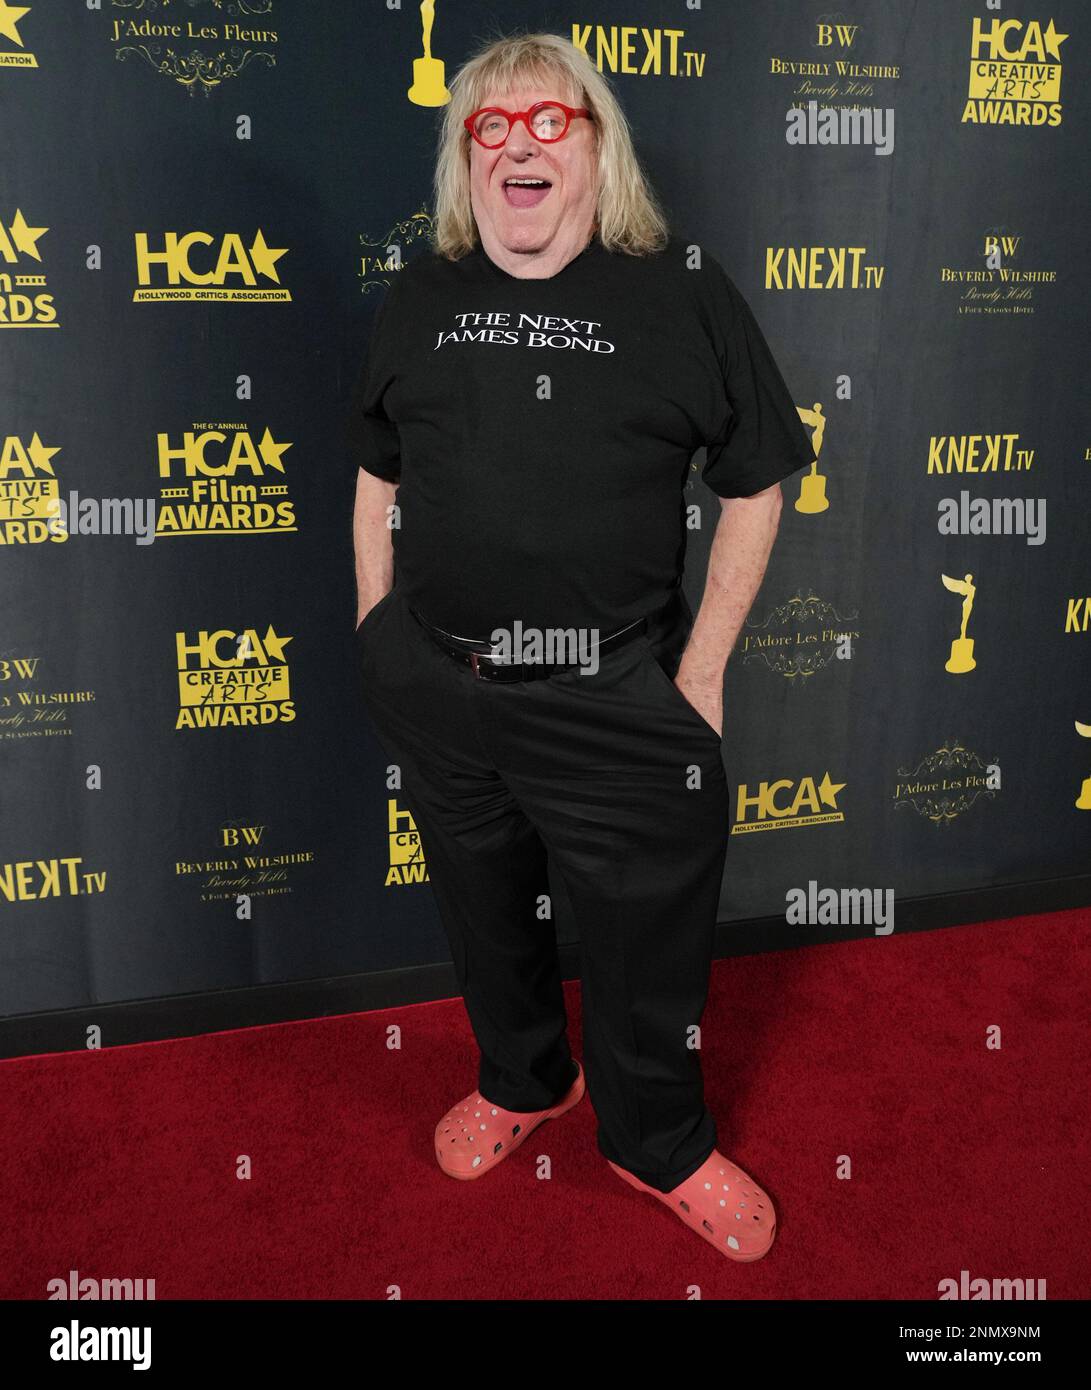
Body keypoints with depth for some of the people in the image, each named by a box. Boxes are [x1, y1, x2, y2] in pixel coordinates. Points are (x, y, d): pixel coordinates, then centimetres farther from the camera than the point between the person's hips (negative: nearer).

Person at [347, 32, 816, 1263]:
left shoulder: (685, 295, -5)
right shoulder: (417, 300, 5)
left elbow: (754, 485, -2)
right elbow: (377, 481, 12)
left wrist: (702, 669, -6)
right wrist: (380, 644, 8)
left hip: (613, 697, -3)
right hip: (433, 687, 4)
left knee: (646, 931, 10)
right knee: (481, 906, 20)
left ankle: (660, 1141, 37)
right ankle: (522, 1080, 49)